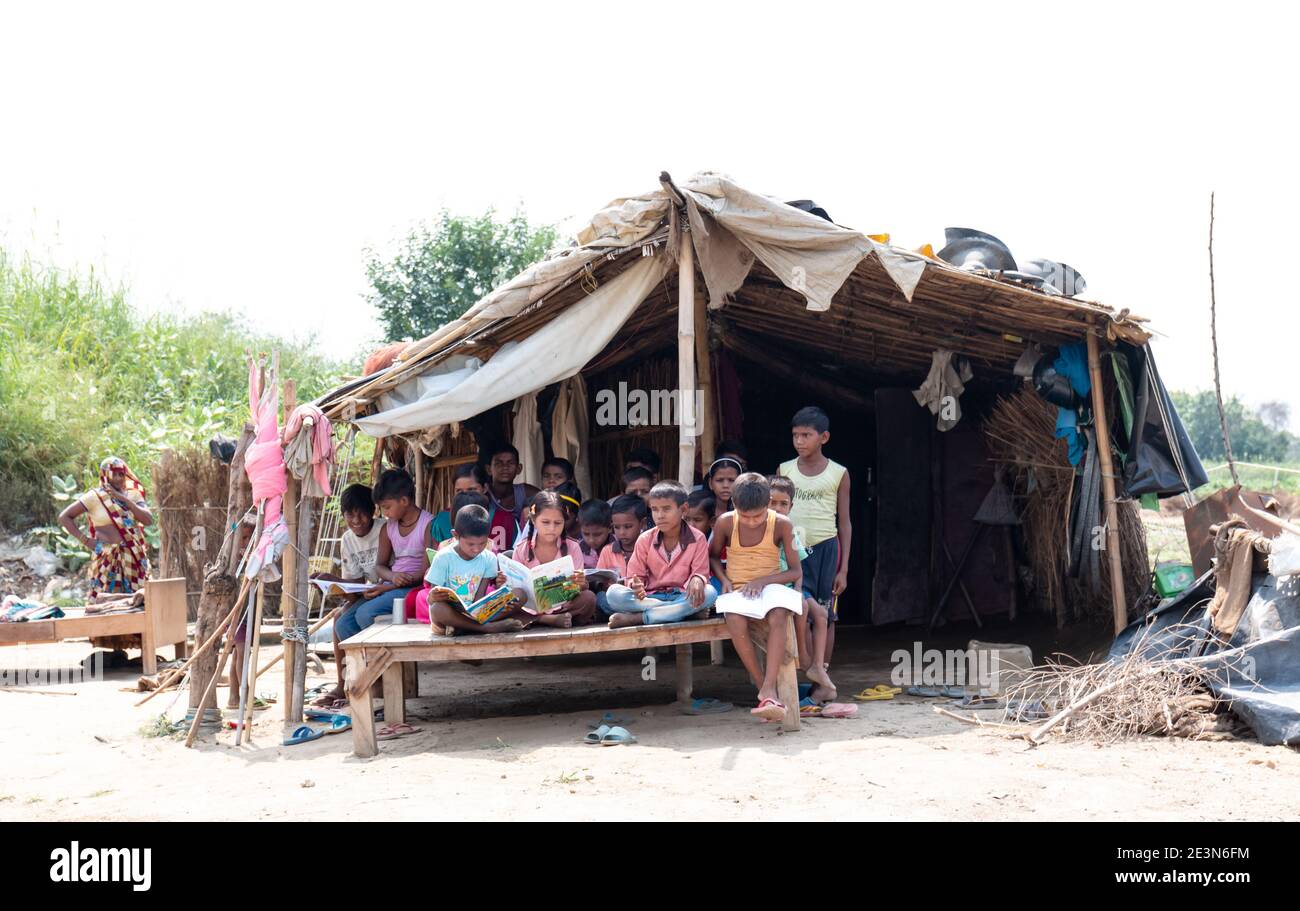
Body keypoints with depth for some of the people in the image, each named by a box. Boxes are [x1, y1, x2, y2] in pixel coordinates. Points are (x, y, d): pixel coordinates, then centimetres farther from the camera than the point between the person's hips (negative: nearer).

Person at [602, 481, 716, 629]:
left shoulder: (697, 539, -1)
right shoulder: (645, 539, 4)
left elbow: (700, 572, -3)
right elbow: (636, 575, 5)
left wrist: (697, 580, -29)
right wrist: (636, 585, -21)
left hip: (682, 597, 0)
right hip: (650, 597, 0)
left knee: (709, 593, -34)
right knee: (613, 593, -24)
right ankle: (674, 611, -29)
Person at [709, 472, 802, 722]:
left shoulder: (781, 525, -5)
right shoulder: (725, 522, -1)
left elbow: (795, 571, -2)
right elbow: (713, 555, 16)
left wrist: (763, 580, -17)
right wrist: (724, 580, -3)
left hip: (770, 587, -1)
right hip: (737, 590, 1)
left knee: (777, 617, -38)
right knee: (735, 621, -36)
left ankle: (769, 690, -41)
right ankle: (763, 687, -25)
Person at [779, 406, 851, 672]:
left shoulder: (838, 473, 2)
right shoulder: (785, 470, 7)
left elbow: (845, 523, 4)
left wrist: (843, 569, 0)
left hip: (825, 549, -1)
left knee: (824, 617, 5)